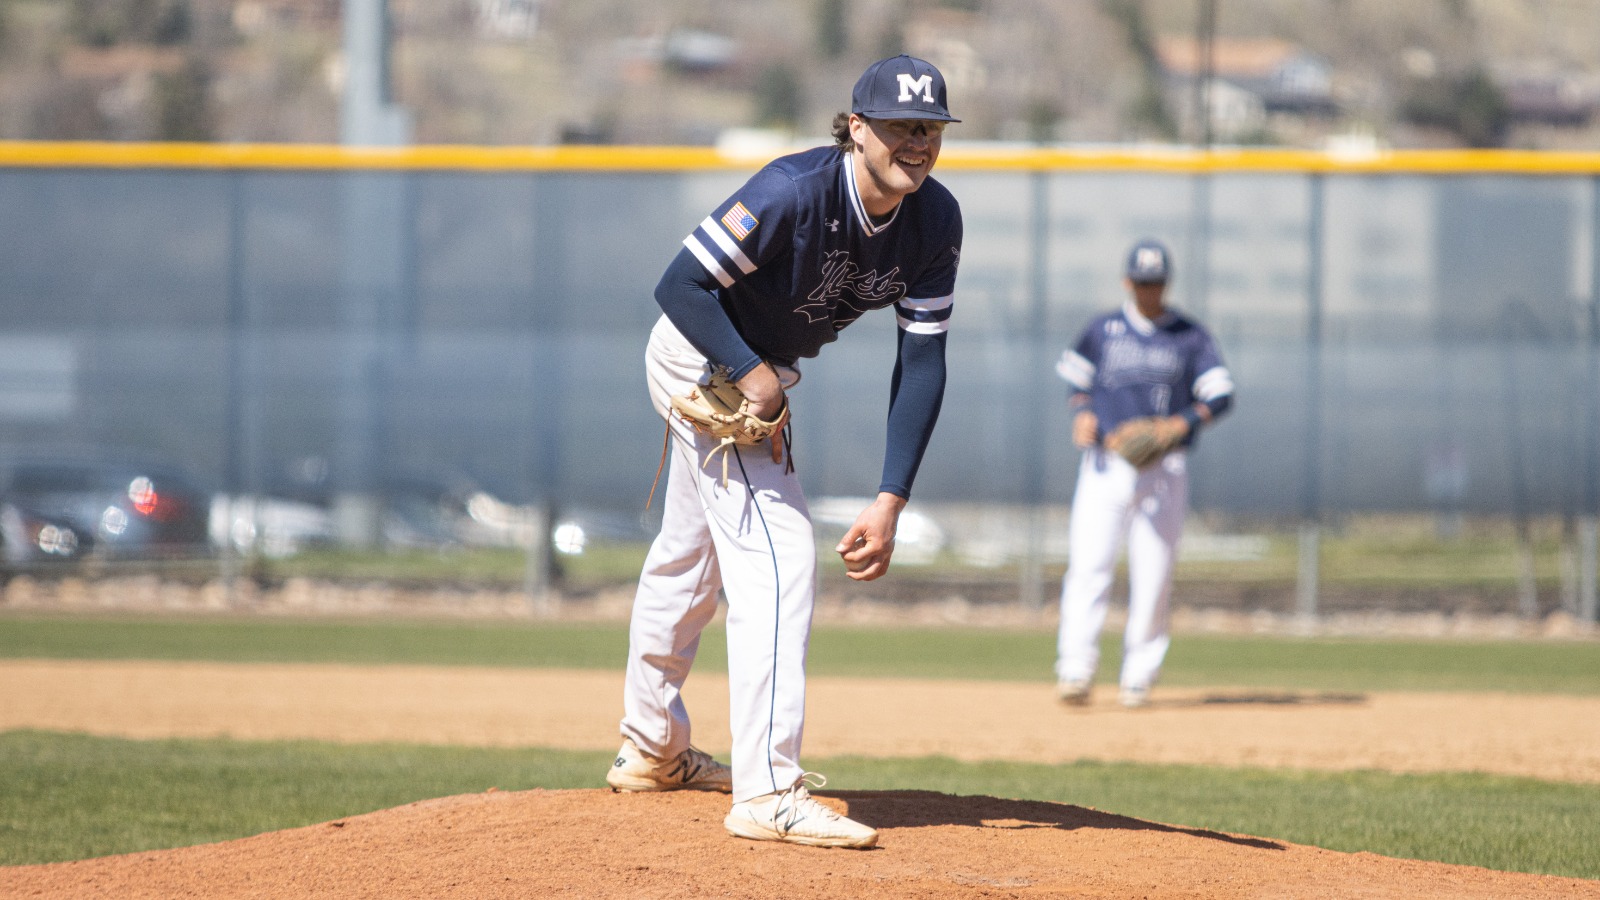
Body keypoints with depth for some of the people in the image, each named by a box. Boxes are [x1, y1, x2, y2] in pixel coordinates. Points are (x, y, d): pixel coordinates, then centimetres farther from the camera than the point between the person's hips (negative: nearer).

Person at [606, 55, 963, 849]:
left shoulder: (935, 220, -14)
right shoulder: (794, 192, -33)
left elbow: (922, 363, -13)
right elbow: (680, 285, -29)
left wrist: (890, 501, -18)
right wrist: (752, 373, -31)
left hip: (765, 367, 8)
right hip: (703, 358, -8)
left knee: (691, 557, 25)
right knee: (776, 554, -19)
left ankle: (651, 750, 43)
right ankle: (767, 794, -23)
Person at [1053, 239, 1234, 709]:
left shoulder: (1189, 337, 6)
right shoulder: (1102, 330, 10)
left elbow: (1221, 396, 2)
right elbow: (1076, 380, 19)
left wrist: (1186, 420, -16)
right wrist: (1081, 413, -2)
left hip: (1164, 471, 0)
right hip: (1106, 465, 0)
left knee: (1153, 575, -2)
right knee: (1089, 564, -14)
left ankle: (1138, 676, 6)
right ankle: (1076, 670, -20)